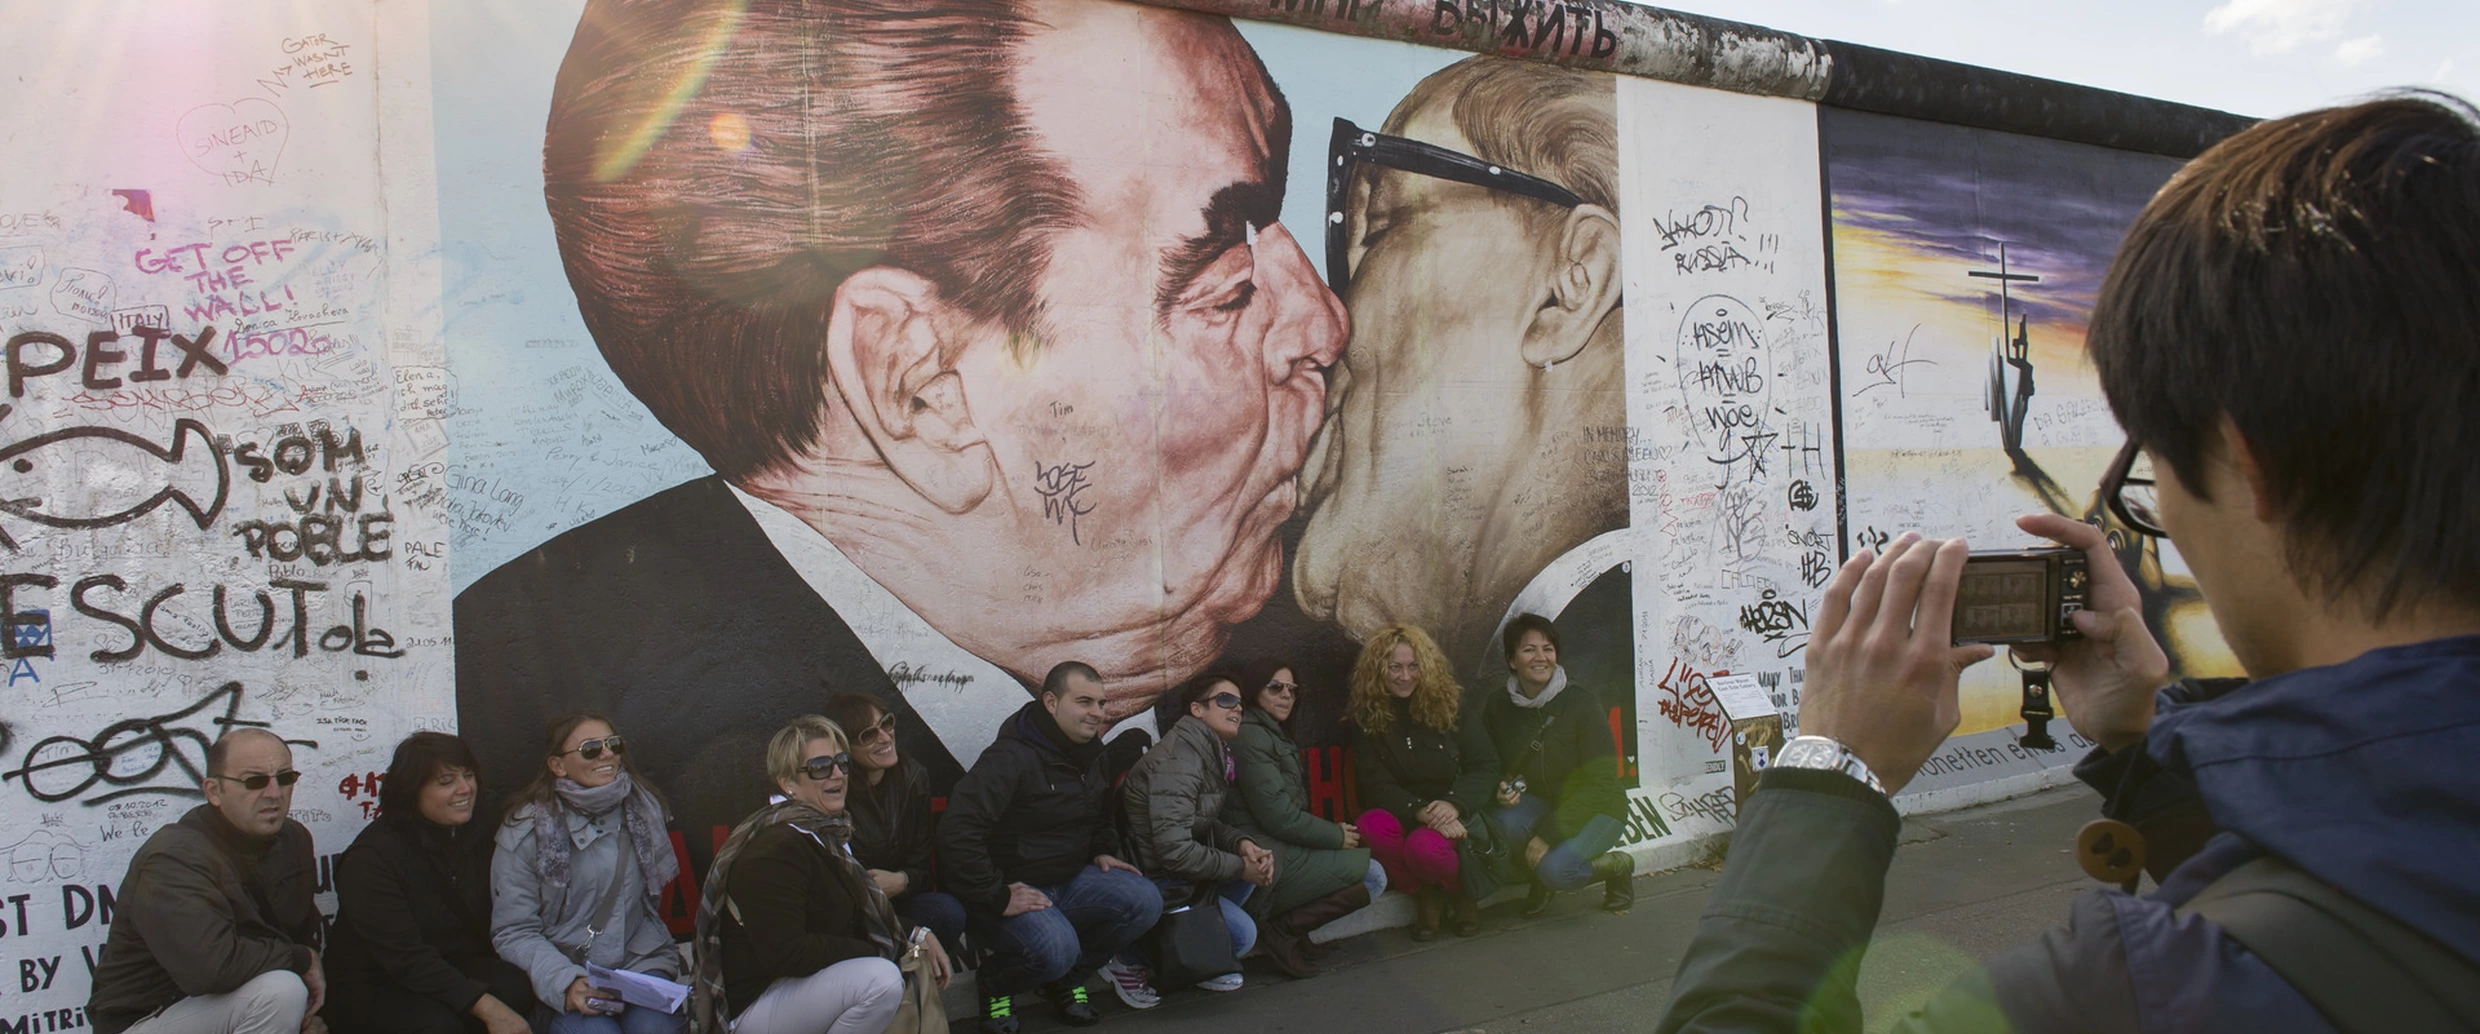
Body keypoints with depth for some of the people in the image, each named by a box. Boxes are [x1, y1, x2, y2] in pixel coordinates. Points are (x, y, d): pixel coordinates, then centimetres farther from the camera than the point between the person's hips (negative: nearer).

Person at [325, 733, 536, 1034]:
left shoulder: (476, 839, 5)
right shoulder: (371, 857, -16)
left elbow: (494, 928, 2)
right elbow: (406, 958, -25)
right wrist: (487, 1008, -33)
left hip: (451, 970, 6)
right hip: (374, 989, -5)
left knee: (517, 987, -25)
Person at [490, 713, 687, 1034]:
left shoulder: (642, 807, 8)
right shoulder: (525, 831, -4)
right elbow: (514, 932, -6)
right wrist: (565, 982, -21)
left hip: (641, 959, 2)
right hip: (565, 966, -2)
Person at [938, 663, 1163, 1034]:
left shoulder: (1091, 754, 8)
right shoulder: (1012, 757, -20)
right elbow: (957, 832, -29)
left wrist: (1103, 850, 9)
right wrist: (997, 899, -27)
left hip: (1070, 882, 8)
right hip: (1013, 889, -8)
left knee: (1145, 899, -14)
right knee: (1056, 947, -34)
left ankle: (1067, 979, 6)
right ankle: (995, 983, 3)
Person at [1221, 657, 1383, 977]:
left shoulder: (1273, 735, 21)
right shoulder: (1249, 737, -12)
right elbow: (1278, 817, -17)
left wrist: (1333, 831, 3)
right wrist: (1337, 837, -6)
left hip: (1280, 852, 10)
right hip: (1266, 864, -10)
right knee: (1373, 875, -11)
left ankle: (1286, 930, 1)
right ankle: (1283, 932, -10)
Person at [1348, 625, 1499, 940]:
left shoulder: (1451, 705, -1)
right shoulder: (1366, 718, 0)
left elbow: (1486, 767, -3)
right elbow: (1376, 784, -7)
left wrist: (1455, 804, -23)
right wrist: (1420, 811, -25)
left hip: (1455, 815, -1)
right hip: (1402, 815, 2)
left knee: (1424, 846, -35)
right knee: (1371, 826, -33)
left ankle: (1460, 895, 2)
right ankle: (1425, 897, -6)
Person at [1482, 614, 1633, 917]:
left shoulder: (1581, 703, -17)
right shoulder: (1498, 708, -5)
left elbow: (1599, 782, -18)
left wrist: (1549, 835, -26)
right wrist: (1502, 791, -20)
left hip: (1597, 810, -4)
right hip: (1540, 805, 4)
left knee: (1555, 870, -32)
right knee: (1507, 821, -31)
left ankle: (1617, 866, 2)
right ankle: (1539, 881, 1)